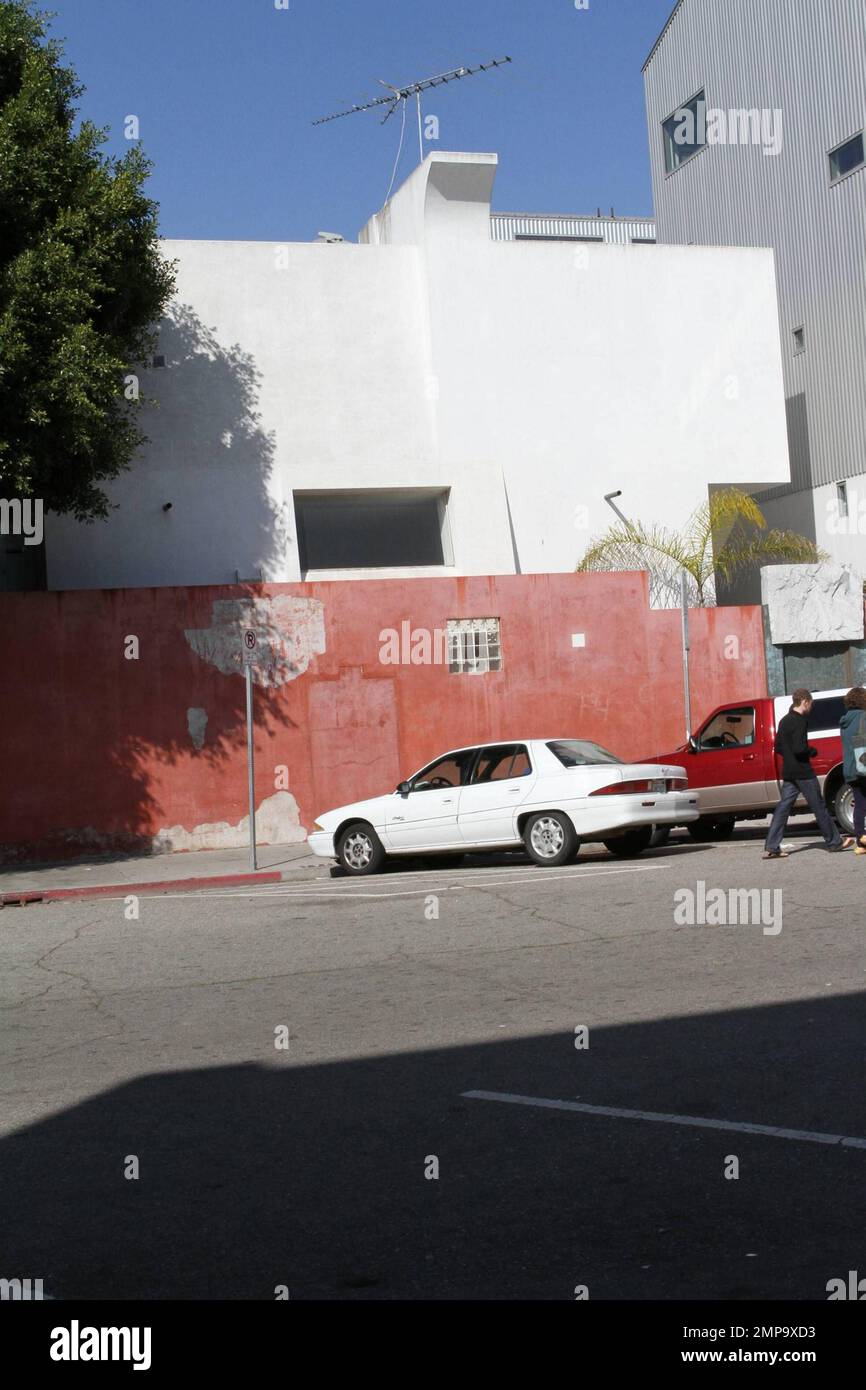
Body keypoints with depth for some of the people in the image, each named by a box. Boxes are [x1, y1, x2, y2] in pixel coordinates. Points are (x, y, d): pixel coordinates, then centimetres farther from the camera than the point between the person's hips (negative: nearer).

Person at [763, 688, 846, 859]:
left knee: (783, 808, 5)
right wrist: (813, 751, -6)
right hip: (803, 772, -8)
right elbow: (799, 748, -23)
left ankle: (771, 848, -1)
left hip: (788, 773, 8)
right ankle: (834, 842, 13)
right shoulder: (799, 721, -15)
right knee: (819, 807, 3)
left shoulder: (784, 721, 14)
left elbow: (778, 747, 19)